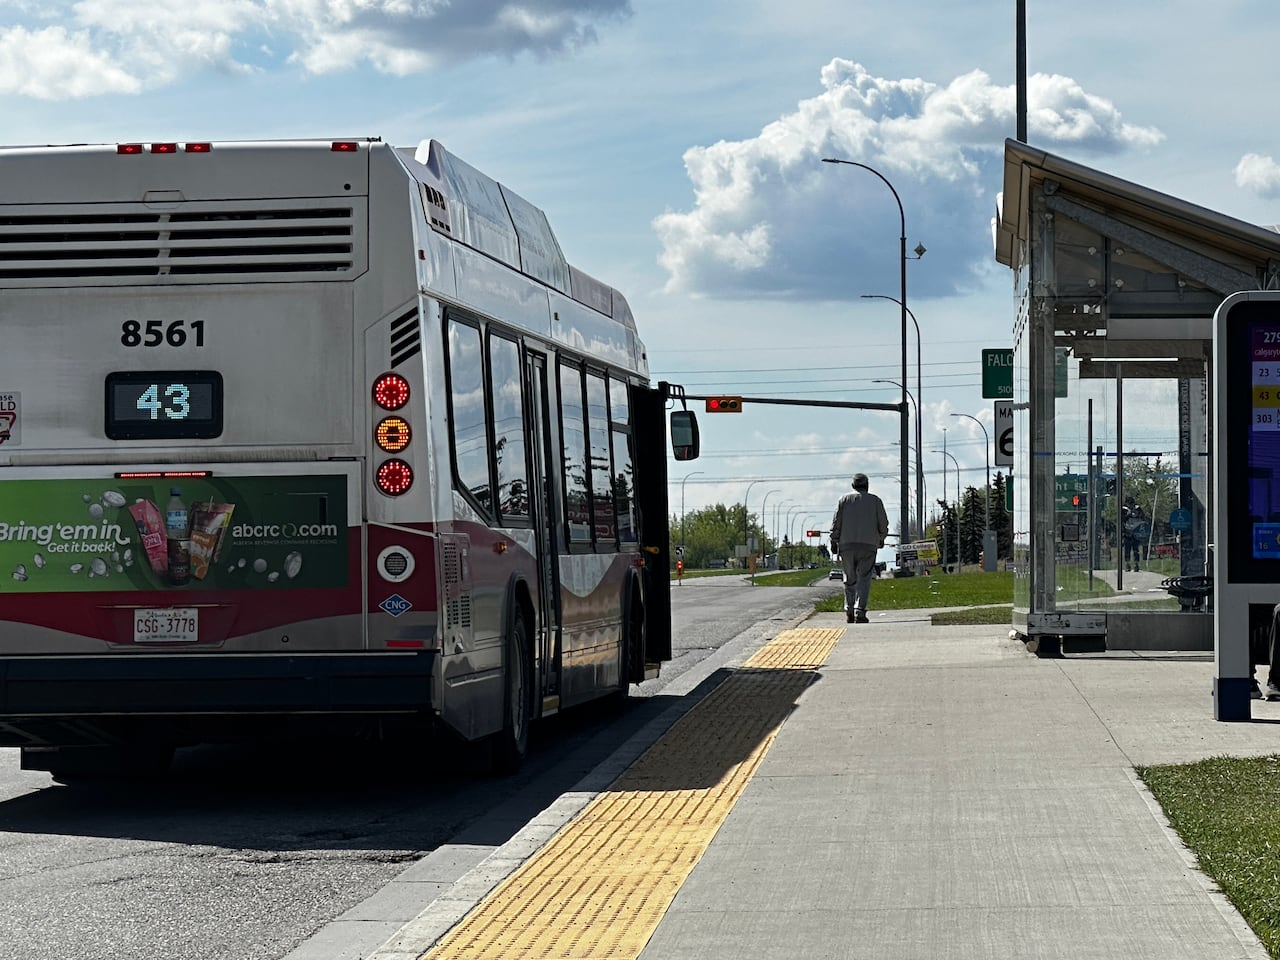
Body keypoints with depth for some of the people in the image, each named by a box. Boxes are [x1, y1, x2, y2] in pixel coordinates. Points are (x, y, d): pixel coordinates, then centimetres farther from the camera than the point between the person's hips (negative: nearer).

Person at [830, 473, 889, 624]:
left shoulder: (844, 500, 8)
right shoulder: (875, 501, 7)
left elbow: (836, 523, 4)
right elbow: (883, 523, 8)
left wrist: (834, 542, 9)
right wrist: (881, 538, 24)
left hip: (846, 544, 1)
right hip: (868, 544, -1)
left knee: (850, 579, 11)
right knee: (864, 579, -5)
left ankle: (849, 612, 9)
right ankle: (860, 611, -19)